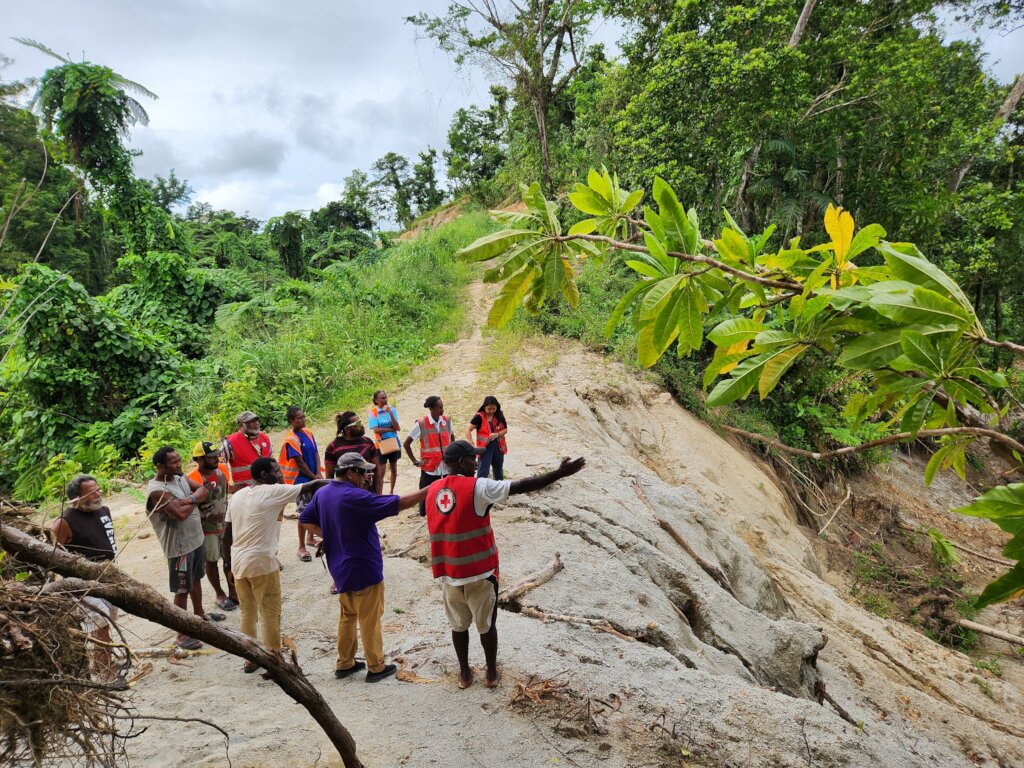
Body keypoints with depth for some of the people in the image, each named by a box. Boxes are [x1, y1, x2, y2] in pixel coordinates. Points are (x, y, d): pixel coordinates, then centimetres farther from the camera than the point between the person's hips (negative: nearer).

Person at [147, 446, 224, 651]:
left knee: (196, 579, 26)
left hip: (197, 539, 8)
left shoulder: (180, 477, 3)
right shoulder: (157, 490, -24)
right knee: (182, 590, 1)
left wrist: (189, 499, -21)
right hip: (179, 547, -8)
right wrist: (195, 501, -12)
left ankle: (199, 613, 46)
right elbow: (180, 514, -31)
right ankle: (182, 635, 12)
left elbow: (204, 490, -2)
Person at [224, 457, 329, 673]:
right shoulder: (273, 492, -10)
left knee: (248, 613, 17)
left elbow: (226, 536, 12)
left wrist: (231, 566, 20)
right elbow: (311, 485, -8)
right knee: (270, 614, 5)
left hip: (238, 564, 7)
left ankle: (251, 659, 27)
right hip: (263, 564, -7)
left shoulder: (236, 496, 11)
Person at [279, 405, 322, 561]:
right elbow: (300, 463, -15)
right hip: (301, 479, -7)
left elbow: (316, 453, 4)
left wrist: (318, 473, -8)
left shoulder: (308, 433, 5)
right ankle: (301, 548, 5)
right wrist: (314, 478, -10)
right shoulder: (291, 439, -15)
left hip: (314, 477, 7)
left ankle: (310, 538, 34)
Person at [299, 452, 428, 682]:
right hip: (363, 570, -8)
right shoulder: (356, 497, -25)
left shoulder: (322, 493, 0)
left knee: (347, 616, 21)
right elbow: (398, 503, -28)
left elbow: (306, 520, 13)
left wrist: (329, 536, 9)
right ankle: (376, 667, 18)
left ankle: (344, 663, 30)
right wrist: (428, 490, -22)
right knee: (370, 620, 6)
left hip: (339, 568, 8)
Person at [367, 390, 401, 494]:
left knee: (394, 469, 16)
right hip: (381, 444, -4)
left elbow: (397, 427, -10)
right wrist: (391, 429, -13)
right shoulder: (373, 412, -10)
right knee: (380, 472, -4)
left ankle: (391, 491, 34)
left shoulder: (392, 410, -2)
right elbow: (376, 429, -18)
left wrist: (390, 413, -20)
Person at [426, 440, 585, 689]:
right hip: (479, 571, -5)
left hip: (448, 573, 5)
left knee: (458, 624, 18)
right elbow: (521, 487, -21)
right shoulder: (477, 487, -18)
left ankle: (465, 673, 29)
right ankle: (492, 673, 28)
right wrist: (559, 473, -19)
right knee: (486, 624, 13)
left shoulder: (433, 490, 1)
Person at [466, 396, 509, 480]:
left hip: (498, 446, 5)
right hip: (485, 447, -5)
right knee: (483, 471, -10)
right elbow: (468, 430, -13)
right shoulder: (479, 417, -13)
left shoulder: (499, 416, -1)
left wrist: (497, 434, -13)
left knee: (498, 470, 18)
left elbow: (505, 429, 8)